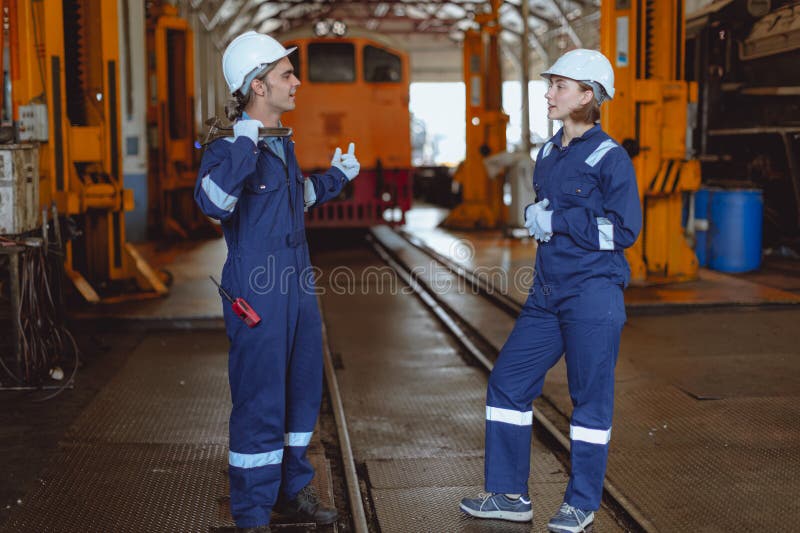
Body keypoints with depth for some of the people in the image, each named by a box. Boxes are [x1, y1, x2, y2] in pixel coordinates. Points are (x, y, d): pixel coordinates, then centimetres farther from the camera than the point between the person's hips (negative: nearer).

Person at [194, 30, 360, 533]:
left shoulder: (282, 143, 13)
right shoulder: (229, 146, -15)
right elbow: (213, 202, -36)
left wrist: (336, 177, 31)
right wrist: (246, 139, -35)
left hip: (297, 286, 9)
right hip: (257, 294, -9)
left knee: (303, 391, 17)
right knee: (261, 403, -3)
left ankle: (292, 488, 34)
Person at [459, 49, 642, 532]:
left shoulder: (610, 158, -9)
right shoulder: (547, 154, 12)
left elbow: (624, 229, -14)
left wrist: (557, 221, -14)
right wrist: (535, 217, 1)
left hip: (593, 295, -7)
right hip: (548, 293, 8)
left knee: (590, 398, 3)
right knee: (508, 383, 7)